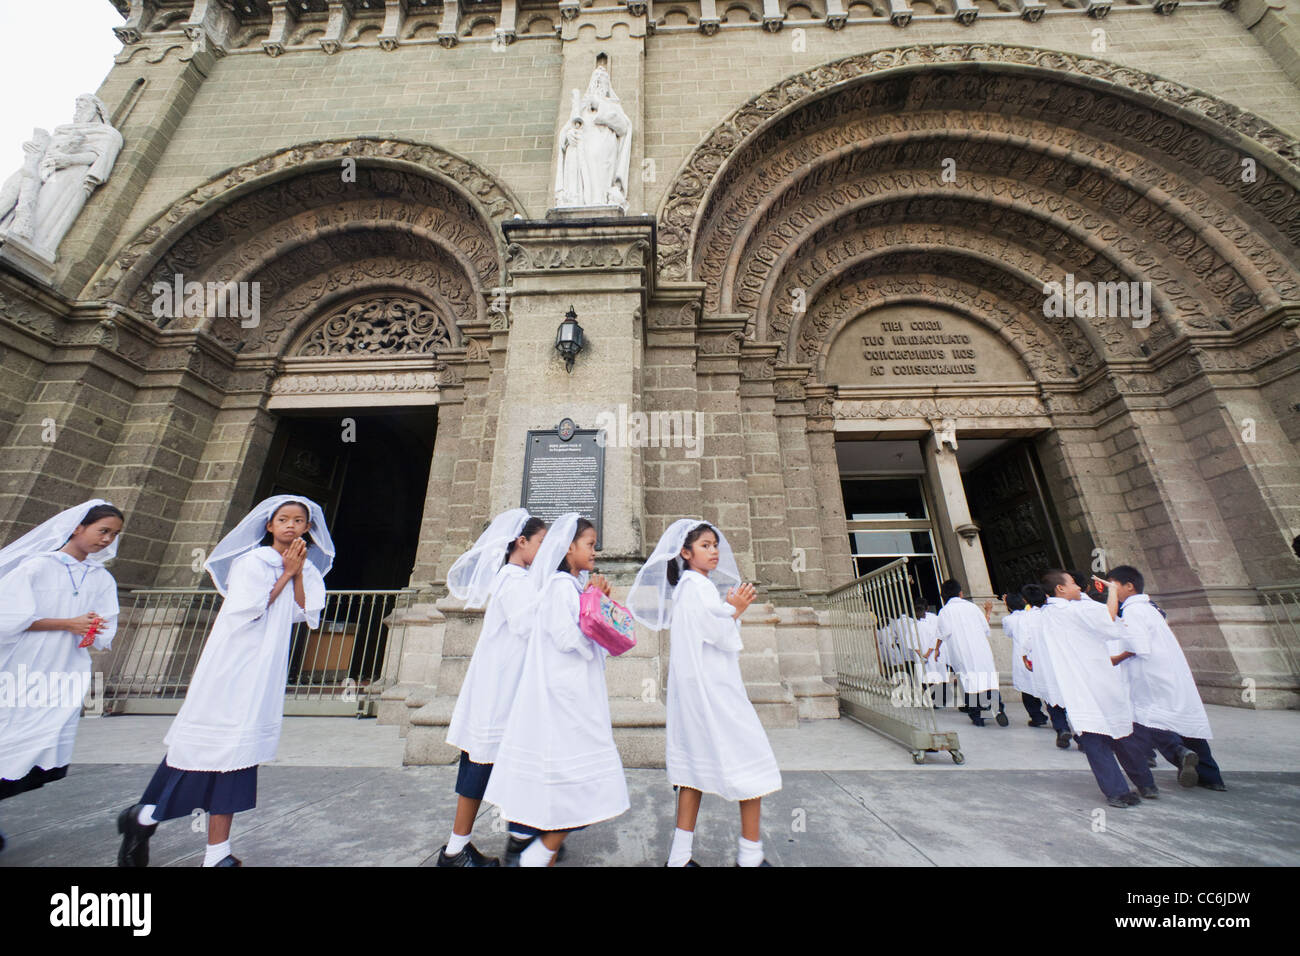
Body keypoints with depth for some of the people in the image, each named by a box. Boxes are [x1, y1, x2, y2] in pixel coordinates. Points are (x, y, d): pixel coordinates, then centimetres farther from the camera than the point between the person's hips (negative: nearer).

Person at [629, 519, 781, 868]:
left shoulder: (685, 586, 16)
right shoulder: (699, 585, -14)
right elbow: (721, 636, -18)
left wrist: (730, 609, 8)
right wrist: (735, 610, -3)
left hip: (695, 688, 9)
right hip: (712, 685, -9)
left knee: (697, 761, 11)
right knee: (749, 759, 2)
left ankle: (680, 854, 17)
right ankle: (750, 856, 13)